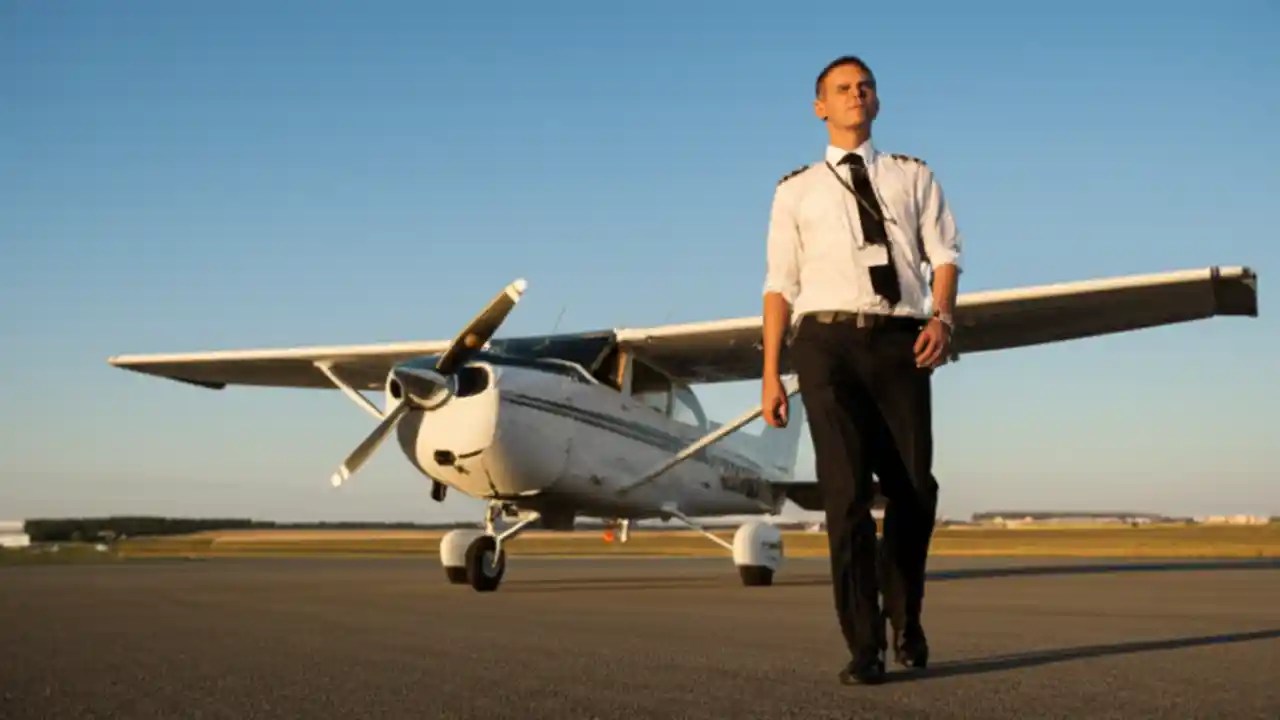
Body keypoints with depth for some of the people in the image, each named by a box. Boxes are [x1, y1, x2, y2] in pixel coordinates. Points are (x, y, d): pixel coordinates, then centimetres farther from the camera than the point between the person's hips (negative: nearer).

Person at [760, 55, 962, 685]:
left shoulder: (913, 177, 19)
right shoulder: (796, 191, 15)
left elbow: (943, 253, 8)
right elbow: (781, 284, 9)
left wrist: (942, 316, -12)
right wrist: (771, 374, 1)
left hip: (900, 341, 1)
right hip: (827, 339, -1)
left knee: (915, 488, 2)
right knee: (846, 492, -7)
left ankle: (907, 622, 26)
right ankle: (864, 647, -3)